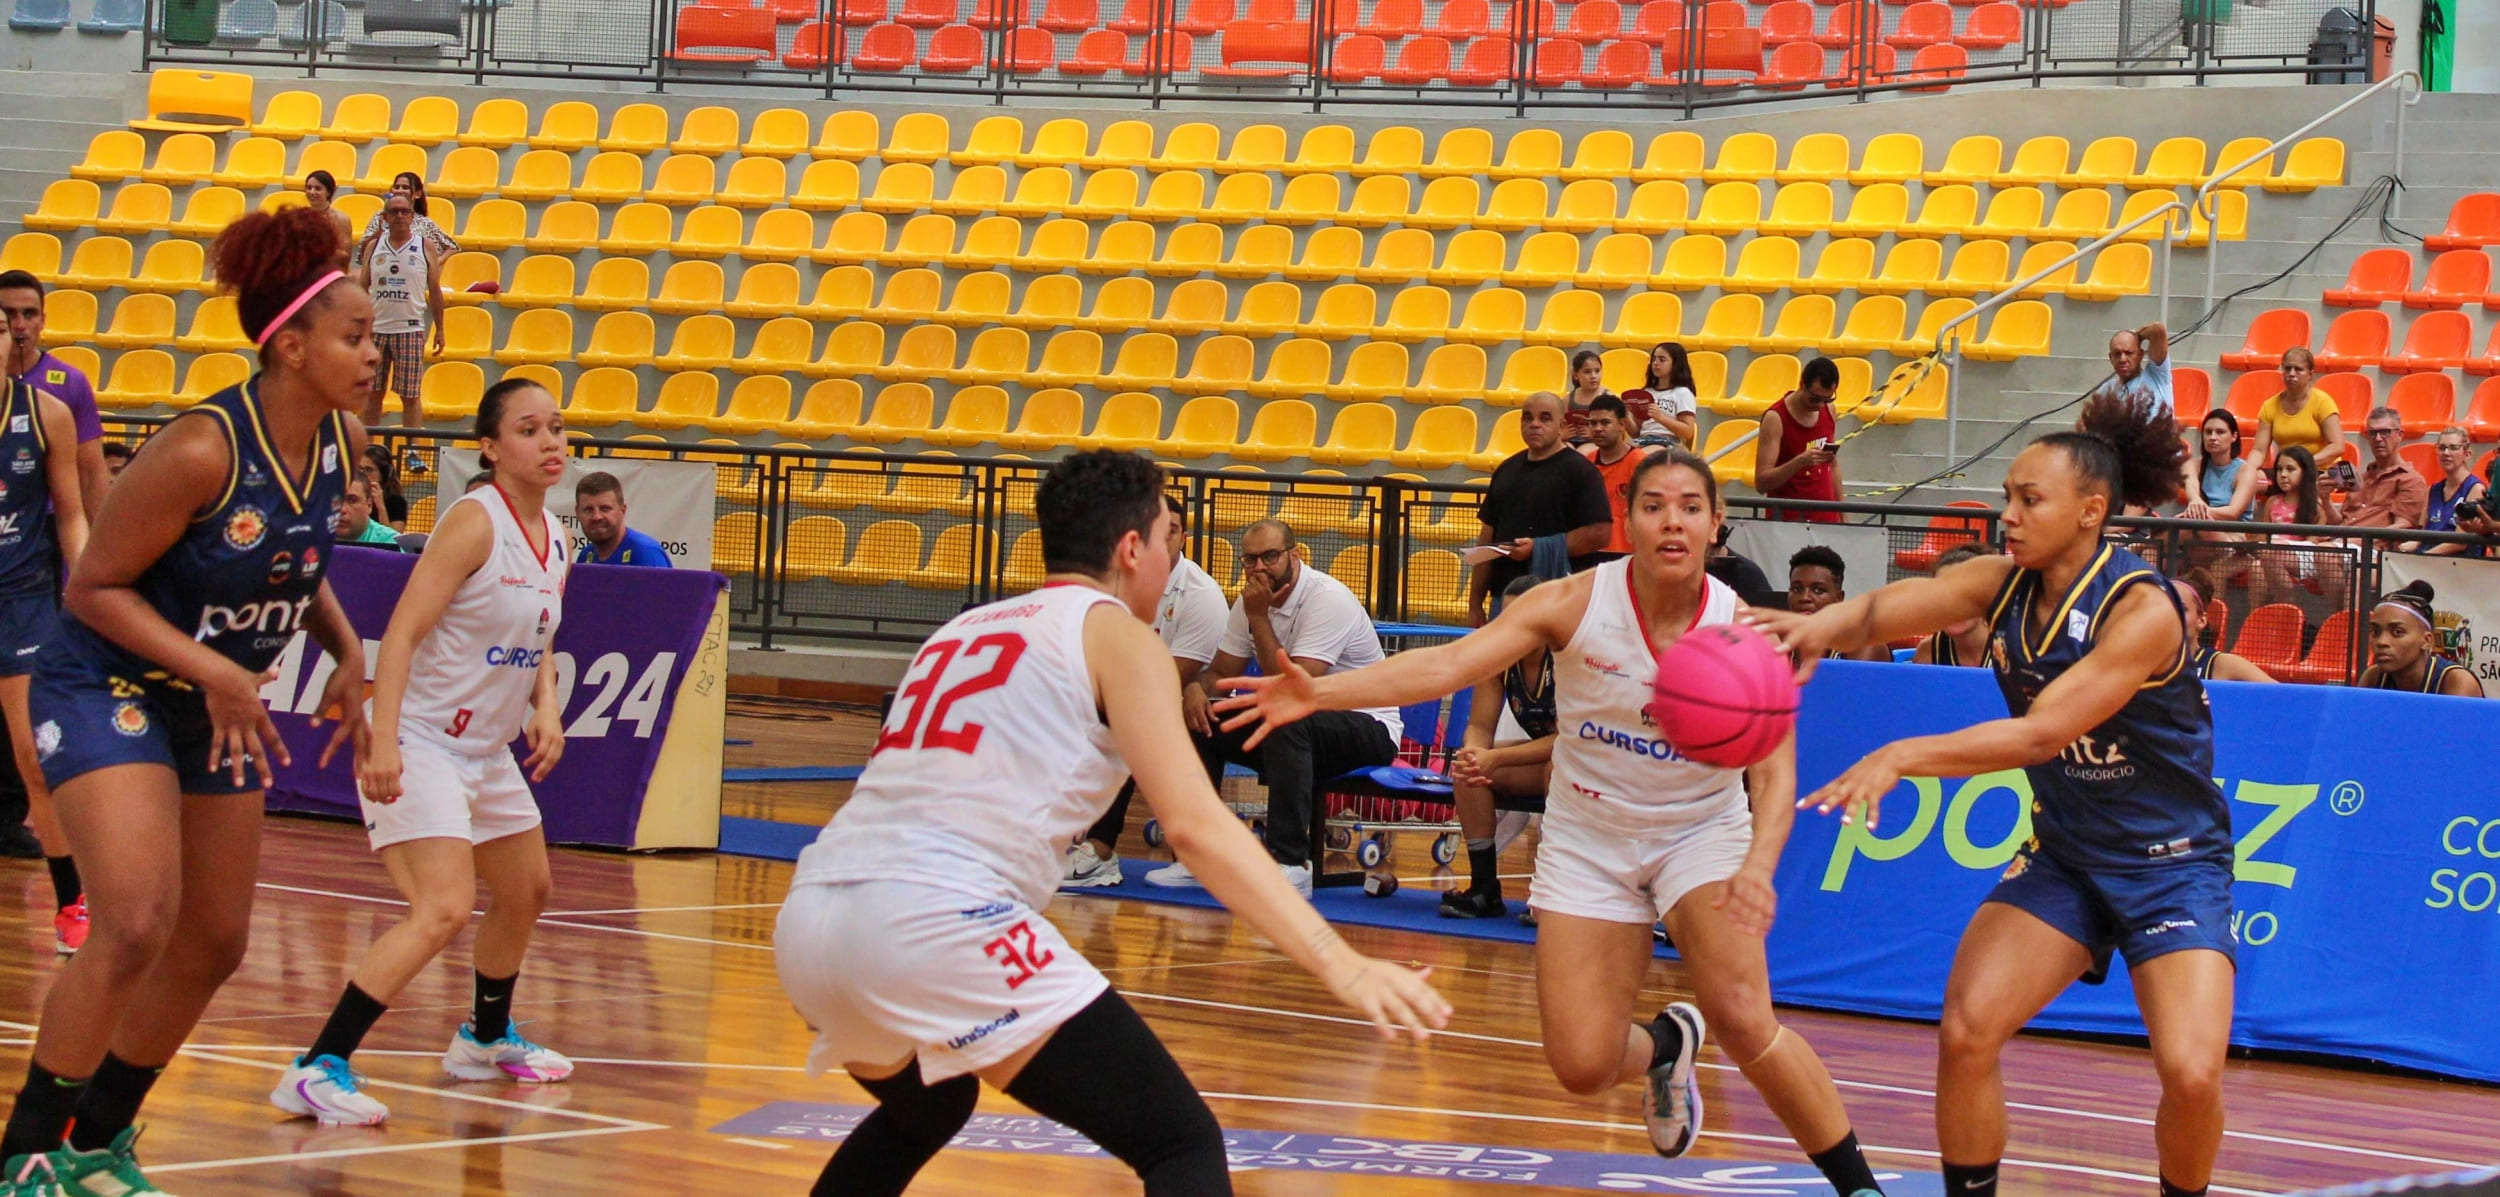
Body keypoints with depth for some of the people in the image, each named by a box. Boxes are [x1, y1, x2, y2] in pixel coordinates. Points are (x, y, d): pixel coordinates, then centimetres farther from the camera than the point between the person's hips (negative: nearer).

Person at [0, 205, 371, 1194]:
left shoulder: (341, 441, -5)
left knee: (214, 945, 11)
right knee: (136, 926, -23)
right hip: (107, 691, -8)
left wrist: (346, 652, 0)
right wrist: (215, 671, -28)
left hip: (216, 705, 8)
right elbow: (94, 586, -20)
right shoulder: (201, 449, -27)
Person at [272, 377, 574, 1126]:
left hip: (488, 750, 9)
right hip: (420, 745, -9)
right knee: (443, 911, -22)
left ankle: (485, 1038, 48)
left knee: (527, 893, 24)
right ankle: (317, 1070, -24)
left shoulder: (553, 537, 7)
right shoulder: (475, 523, -18)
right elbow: (401, 633, -23)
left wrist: (546, 708, 0)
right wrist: (383, 741, -32)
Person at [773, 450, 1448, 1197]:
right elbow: (1192, 824, -6)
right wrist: (1338, 966, -13)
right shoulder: (1112, 631, 7)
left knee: (925, 1110, 38)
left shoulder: (966, 627, 28)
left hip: (808, 918, 8)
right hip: (935, 922, -8)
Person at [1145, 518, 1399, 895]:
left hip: (1367, 727, -8)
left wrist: (1259, 619, -25)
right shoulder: (1253, 600, 3)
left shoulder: (1327, 599, -22)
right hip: (1294, 734, 8)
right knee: (1198, 720, -6)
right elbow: (1220, 672, 9)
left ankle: (1291, 862, -37)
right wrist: (1195, 688, -15)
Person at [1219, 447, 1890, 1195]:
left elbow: (1775, 770, -19)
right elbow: (1451, 664, -27)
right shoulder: (1576, 604, -17)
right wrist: (1320, 693, -41)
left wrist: (1759, 865, -40)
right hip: (1589, 841, 1)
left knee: (1741, 1018, -21)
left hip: (1702, 831, -1)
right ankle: (1662, 1044, 33)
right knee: (1582, 1068, -5)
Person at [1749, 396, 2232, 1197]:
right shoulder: (2003, 583, -4)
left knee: (2191, 1074, -20)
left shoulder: (2143, 611, -23)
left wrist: (1904, 757, -39)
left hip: (2172, 864, -5)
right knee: (1965, 1031, -13)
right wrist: (1825, 626, -42)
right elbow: (1889, 609, -18)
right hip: (2063, 855, 5)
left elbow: (2042, 732, -31)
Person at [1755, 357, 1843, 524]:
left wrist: (1842, 515, 15)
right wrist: (1800, 461, -30)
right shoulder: (1775, 418, -12)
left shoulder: (1828, 410, 7)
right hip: (1788, 519, -5)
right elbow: (1761, 482, -16)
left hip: (1826, 517, 5)